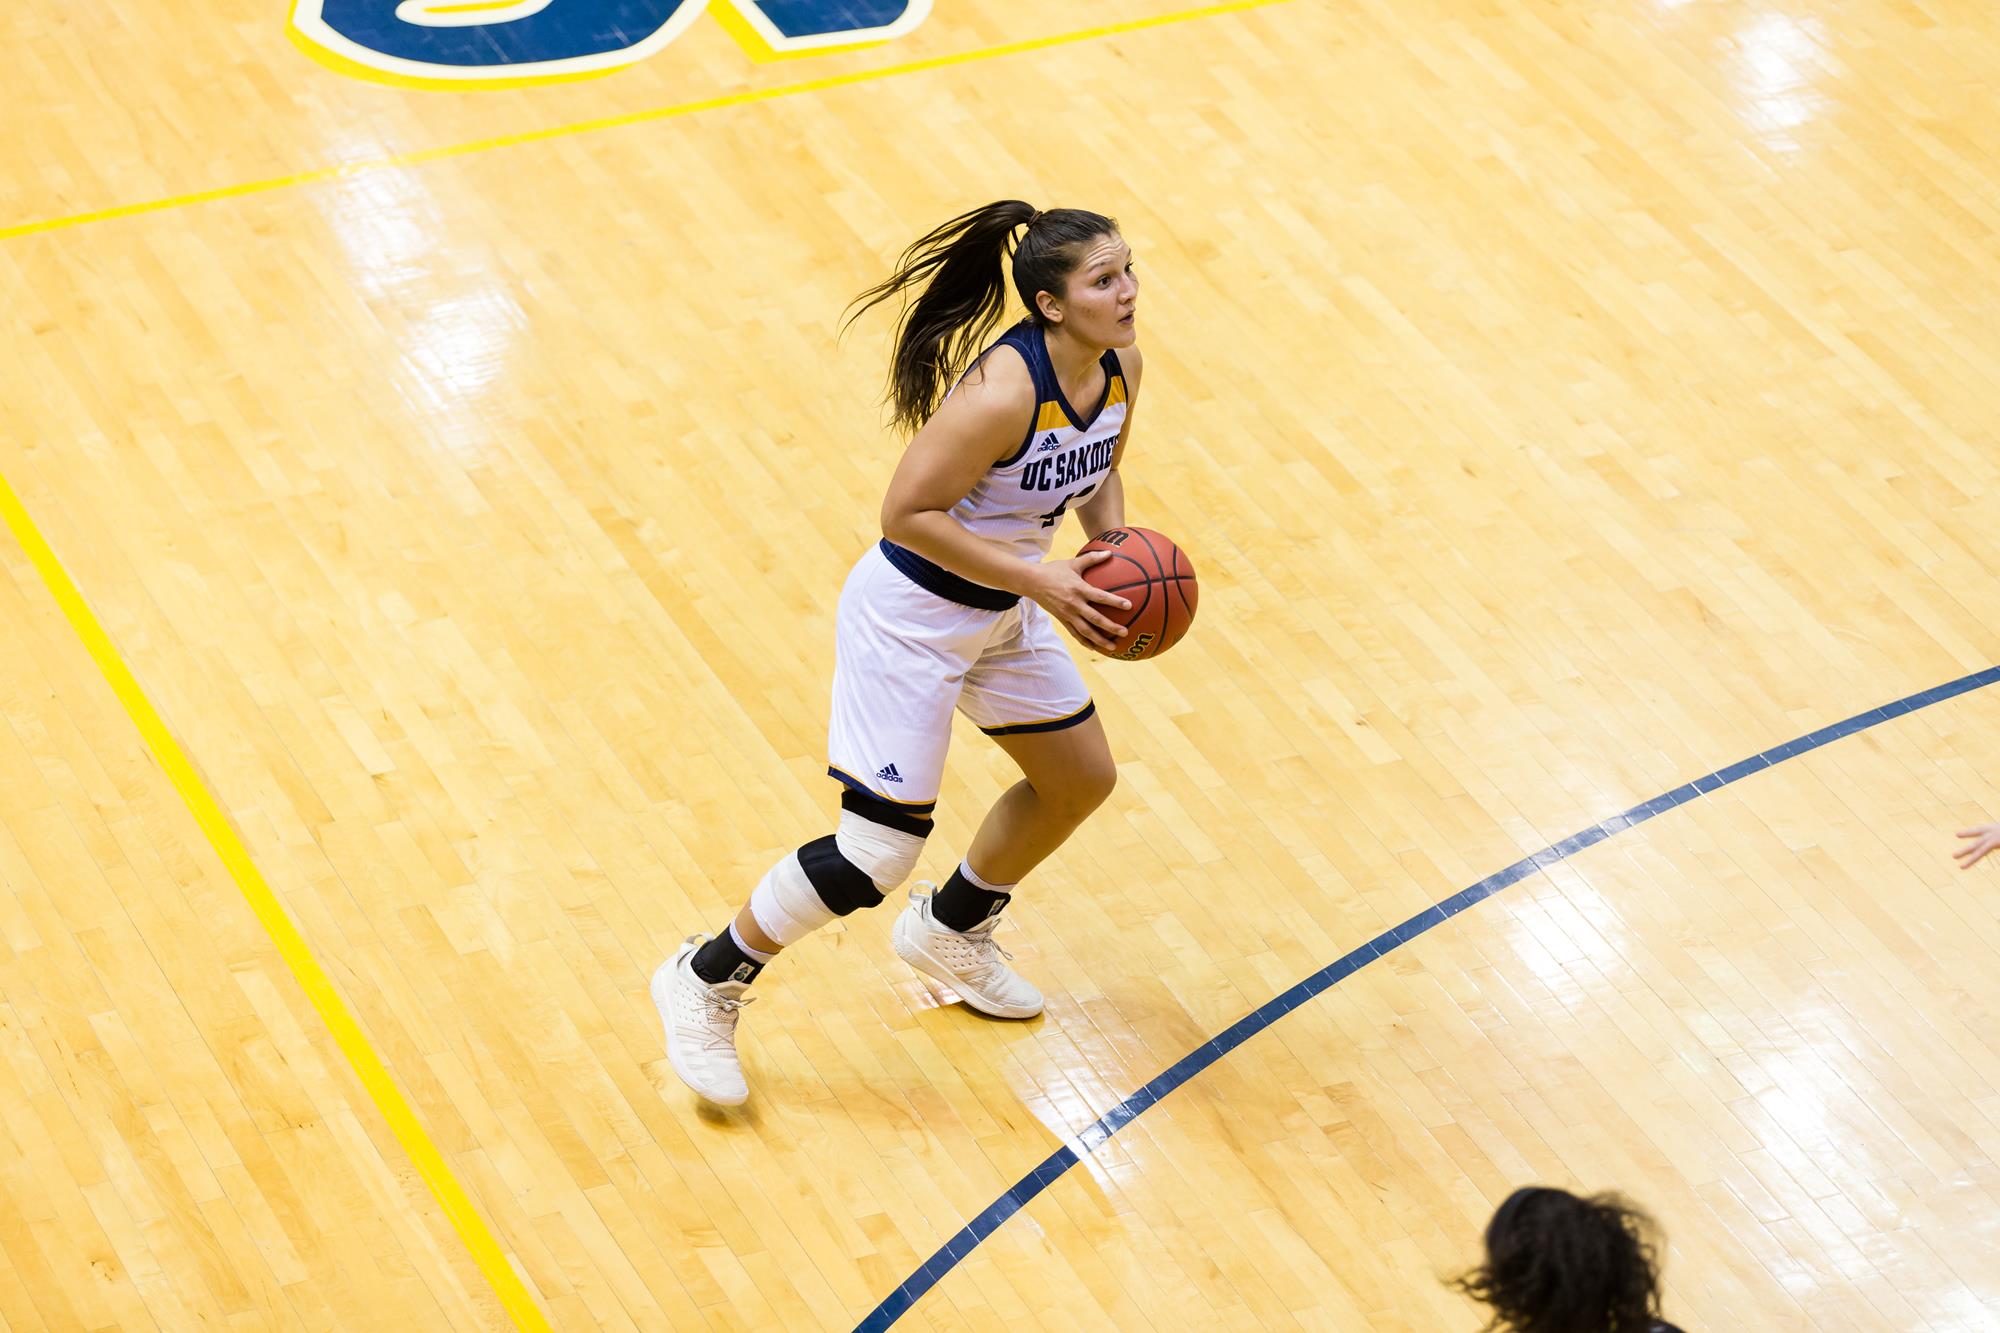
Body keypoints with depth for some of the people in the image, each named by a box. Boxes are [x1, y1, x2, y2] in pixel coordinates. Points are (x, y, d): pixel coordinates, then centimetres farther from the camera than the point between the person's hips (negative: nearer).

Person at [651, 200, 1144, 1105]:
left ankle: (950, 930, 47)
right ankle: (706, 982, 13)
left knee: (1080, 779, 22)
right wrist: (1038, 581, -28)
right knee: (876, 855, -8)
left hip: (1001, 609, 9)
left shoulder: (1120, 367, -7)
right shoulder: (1002, 392, -33)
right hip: (910, 614, -9)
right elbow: (907, 512, -29)